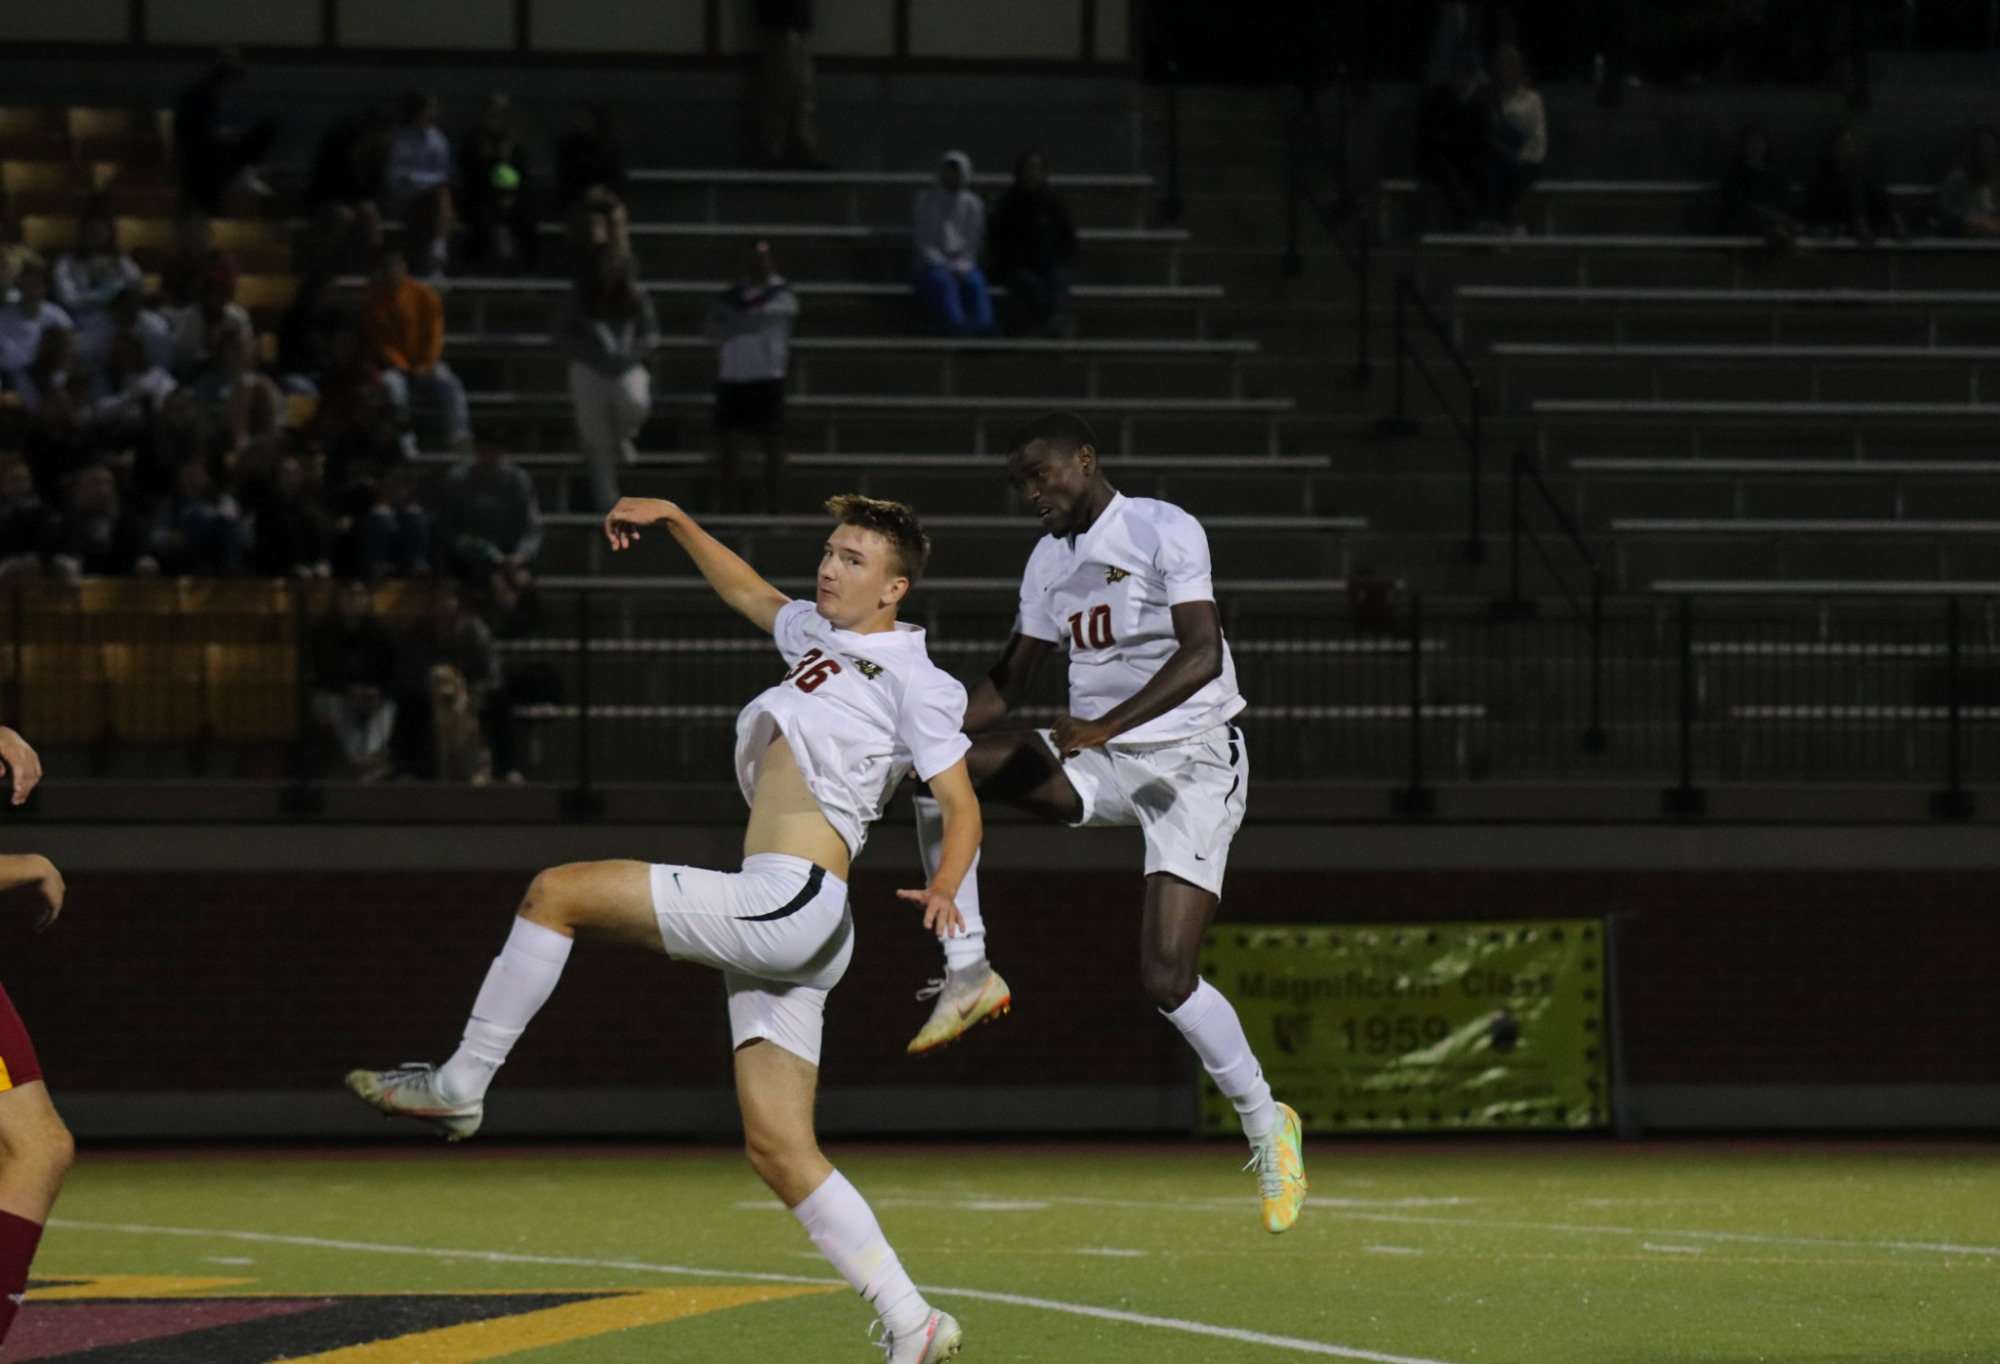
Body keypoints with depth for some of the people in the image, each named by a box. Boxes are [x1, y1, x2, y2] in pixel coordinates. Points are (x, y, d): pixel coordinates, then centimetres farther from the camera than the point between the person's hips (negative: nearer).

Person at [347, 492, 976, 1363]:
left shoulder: (912, 677, -2)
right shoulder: (818, 634, 22)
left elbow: (961, 807, -6)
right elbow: (747, 591, 42)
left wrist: (944, 888, -23)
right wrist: (672, 520, 40)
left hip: (789, 899, -9)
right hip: (777, 922, 9)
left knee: (557, 893, -7)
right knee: (778, 1151, 3)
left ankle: (460, 1086, 0)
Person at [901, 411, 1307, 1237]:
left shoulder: (1163, 533, -13)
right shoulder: (1049, 559, 11)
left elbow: (1202, 655, -23)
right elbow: (1011, 679, 18)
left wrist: (1106, 725, -33)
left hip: (1191, 761, -7)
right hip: (1100, 762, 7)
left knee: (1167, 980, -15)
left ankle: (1265, 1123, 7)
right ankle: (968, 974, -11)